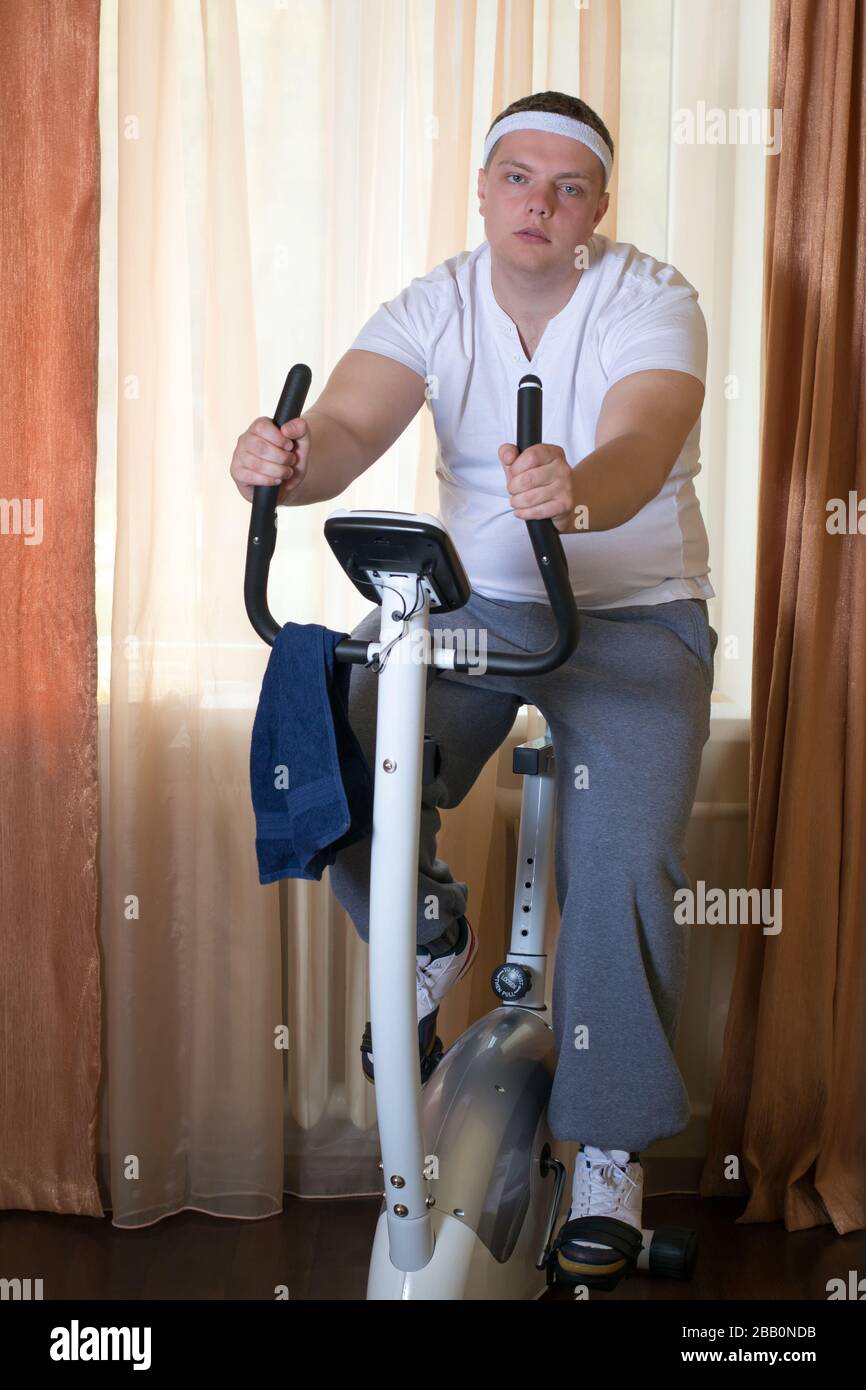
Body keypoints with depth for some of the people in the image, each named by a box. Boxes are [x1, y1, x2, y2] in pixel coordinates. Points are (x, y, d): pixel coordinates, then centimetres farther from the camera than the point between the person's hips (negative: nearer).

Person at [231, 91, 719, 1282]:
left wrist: (576, 492, -56)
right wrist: (285, 462, -46)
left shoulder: (653, 302, -12)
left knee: (623, 857, -21)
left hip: (634, 615, -3)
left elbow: (640, 447, -32)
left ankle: (610, 1147, -1)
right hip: (469, 600, 3)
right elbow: (349, 425, -21)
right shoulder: (434, 305, -3)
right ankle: (433, 938, 13)